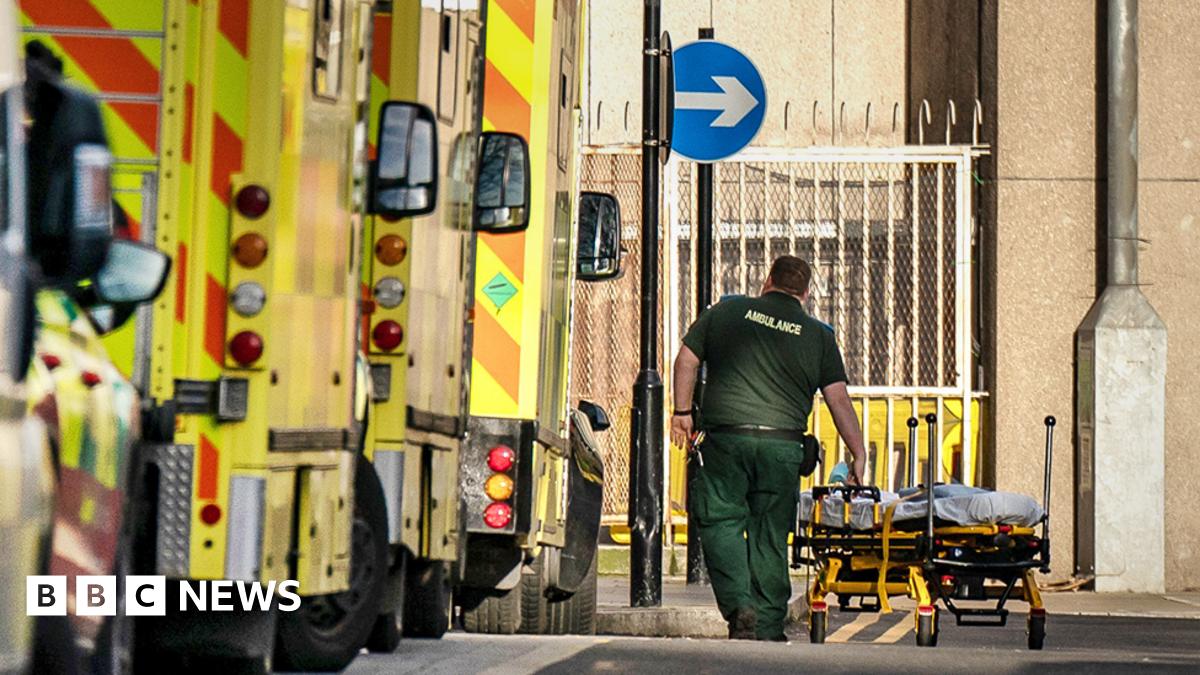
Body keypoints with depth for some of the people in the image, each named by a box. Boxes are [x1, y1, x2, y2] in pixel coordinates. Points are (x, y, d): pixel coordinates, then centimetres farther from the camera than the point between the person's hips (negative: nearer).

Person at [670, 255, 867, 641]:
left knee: (720, 521, 5)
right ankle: (768, 628, 11)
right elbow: (838, 399, 5)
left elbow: (686, 359, 9)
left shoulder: (726, 312, 10)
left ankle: (739, 606, -14)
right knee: (770, 536, 9)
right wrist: (858, 454, 7)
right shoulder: (818, 335, 9)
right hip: (784, 445, 1)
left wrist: (682, 413, 18)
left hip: (725, 438, -1)